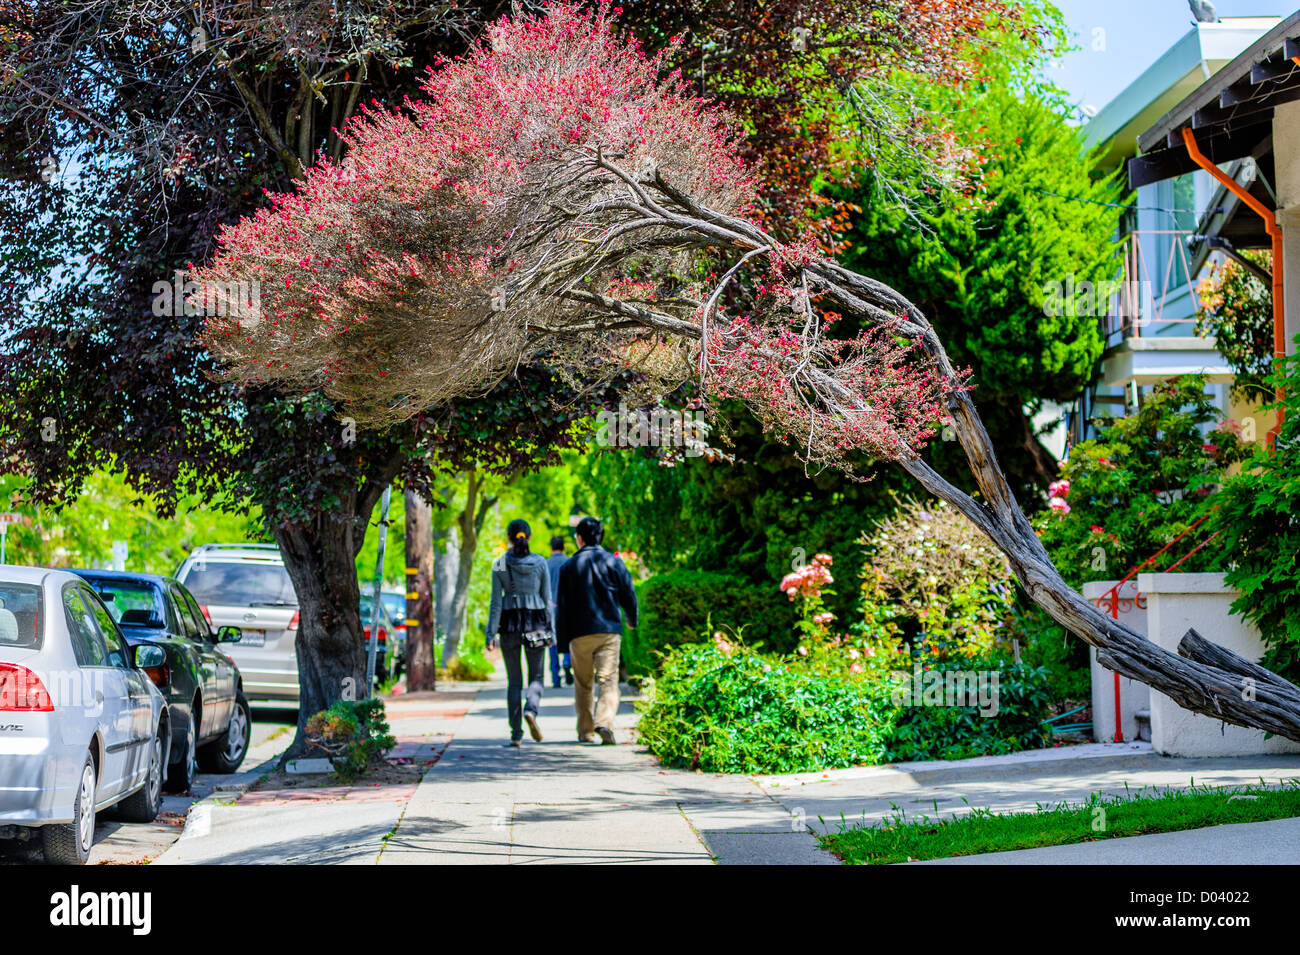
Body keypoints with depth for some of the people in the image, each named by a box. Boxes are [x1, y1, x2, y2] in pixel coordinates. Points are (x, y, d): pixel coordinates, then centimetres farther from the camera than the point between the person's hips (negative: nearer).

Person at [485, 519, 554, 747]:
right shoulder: (540, 563, -1)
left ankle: (516, 733, 4)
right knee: (536, 676, 10)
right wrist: (551, 632, 8)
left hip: (509, 623, 0)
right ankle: (531, 710, -20)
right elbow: (547, 599, 1)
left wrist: (491, 634, -2)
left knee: (514, 680, 8)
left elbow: (496, 602, -4)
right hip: (536, 622, 0)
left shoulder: (499, 564, -3)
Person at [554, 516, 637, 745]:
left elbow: (561, 606, 2)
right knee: (608, 680, -4)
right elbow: (628, 595, 5)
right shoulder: (614, 562, 1)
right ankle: (604, 723, -26)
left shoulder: (569, 566, 2)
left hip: (580, 634, 1)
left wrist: (562, 641, 6)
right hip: (609, 631, -1)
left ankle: (586, 731, 19)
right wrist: (632, 620, 25)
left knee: (583, 684, 14)